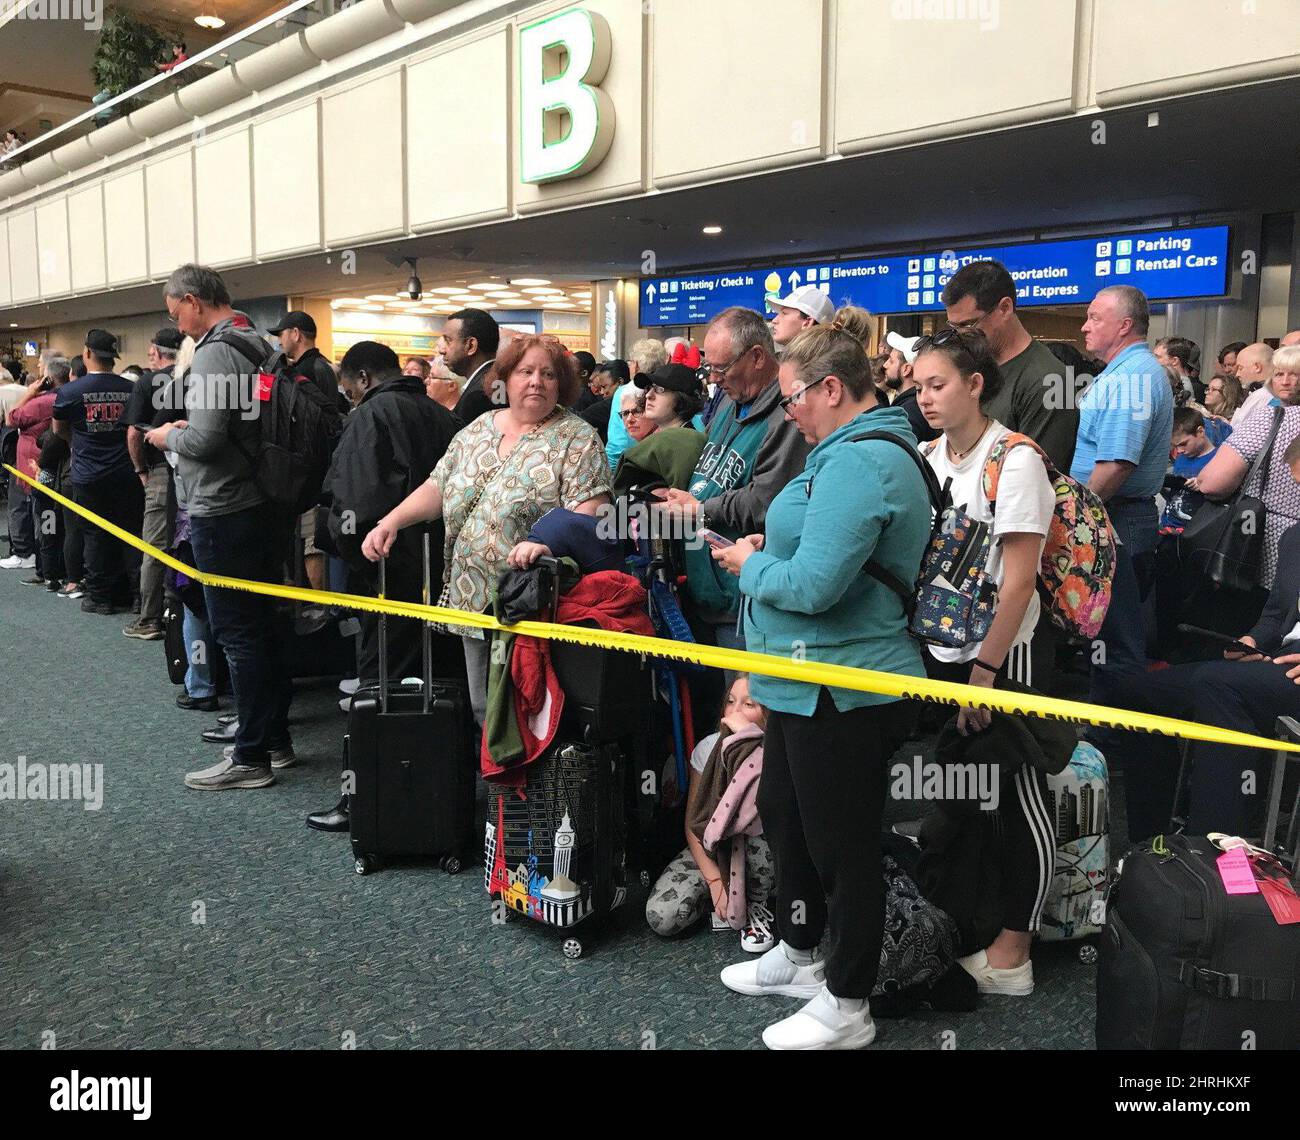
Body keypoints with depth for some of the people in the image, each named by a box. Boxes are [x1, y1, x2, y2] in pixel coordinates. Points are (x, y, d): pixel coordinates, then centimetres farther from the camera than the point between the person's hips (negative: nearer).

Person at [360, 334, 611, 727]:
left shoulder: (576, 439, -5)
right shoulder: (476, 432, 13)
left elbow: (590, 509, -15)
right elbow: (436, 489, 16)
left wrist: (547, 542, -31)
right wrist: (390, 522, 2)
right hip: (474, 600, 6)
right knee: (483, 709, 14)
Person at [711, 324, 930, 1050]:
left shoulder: (858, 460, -21)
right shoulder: (861, 449, 13)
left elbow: (813, 584, -27)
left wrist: (750, 568, -10)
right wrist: (766, 551, 7)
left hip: (842, 688, -11)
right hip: (807, 680, 11)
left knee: (841, 843, 4)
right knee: (785, 818, 24)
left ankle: (847, 1006, 23)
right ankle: (799, 954, 43)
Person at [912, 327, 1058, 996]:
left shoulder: (1015, 462, -13)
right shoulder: (926, 458, 5)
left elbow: (1018, 583, -16)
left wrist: (984, 672, -18)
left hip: (1008, 651, -6)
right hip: (939, 646, 6)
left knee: (1017, 798, 5)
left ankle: (1012, 952, 17)